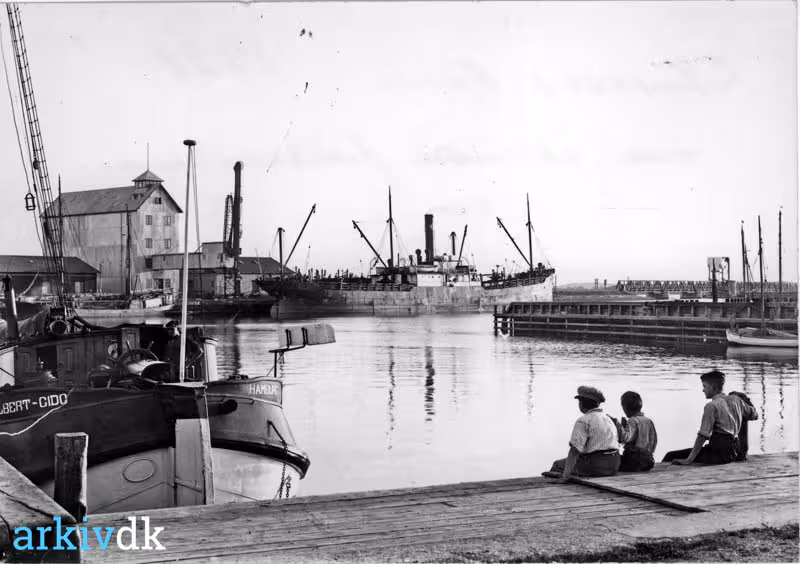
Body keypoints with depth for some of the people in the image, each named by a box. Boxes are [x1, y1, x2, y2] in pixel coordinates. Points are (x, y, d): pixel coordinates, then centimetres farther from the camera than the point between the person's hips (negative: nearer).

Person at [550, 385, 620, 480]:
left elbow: (574, 450, -21)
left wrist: (566, 475, -25)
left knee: (558, 465, 16)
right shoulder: (608, 420, 14)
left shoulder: (583, 421, -12)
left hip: (593, 465, -8)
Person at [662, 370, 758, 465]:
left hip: (719, 452, -9)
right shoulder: (735, 399, 10)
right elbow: (754, 415, 25)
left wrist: (689, 460, -17)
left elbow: (703, 436, -16)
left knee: (671, 456, -12)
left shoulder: (712, 406, -10)